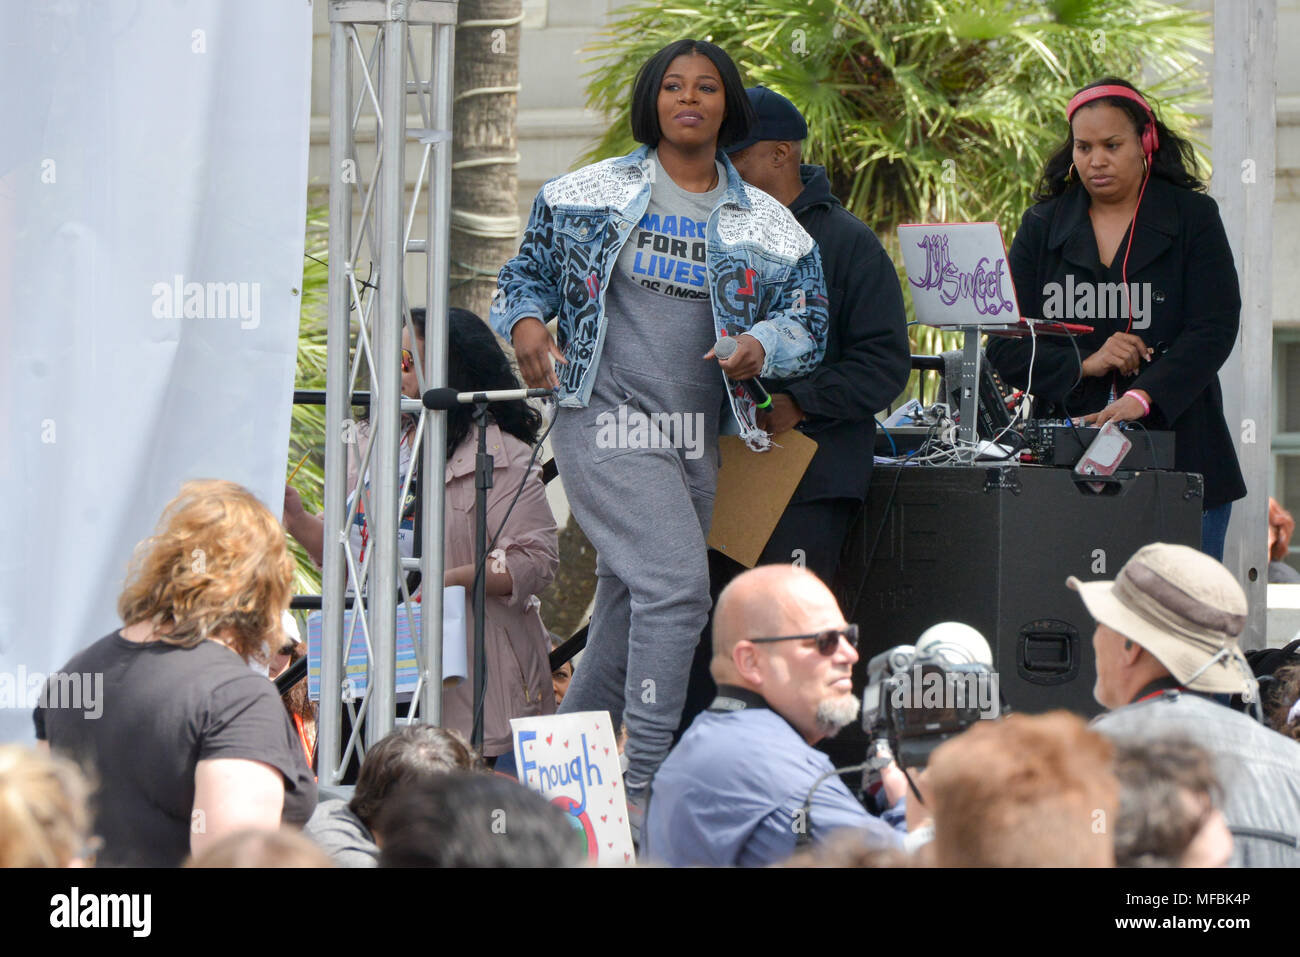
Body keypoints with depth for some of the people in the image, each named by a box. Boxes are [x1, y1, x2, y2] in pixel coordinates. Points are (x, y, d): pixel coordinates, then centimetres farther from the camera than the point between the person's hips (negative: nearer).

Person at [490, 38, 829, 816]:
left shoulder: (766, 224, 10)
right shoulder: (593, 194, 5)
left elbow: (809, 322, 11)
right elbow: (529, 269, 15)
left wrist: (760, 347, -10)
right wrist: (526, 320, -6)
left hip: (699, 439, 5)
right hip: (608, 422, -5)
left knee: (628, 606, 11)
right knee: (676, 587, -20)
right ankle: (642, 785, -18)